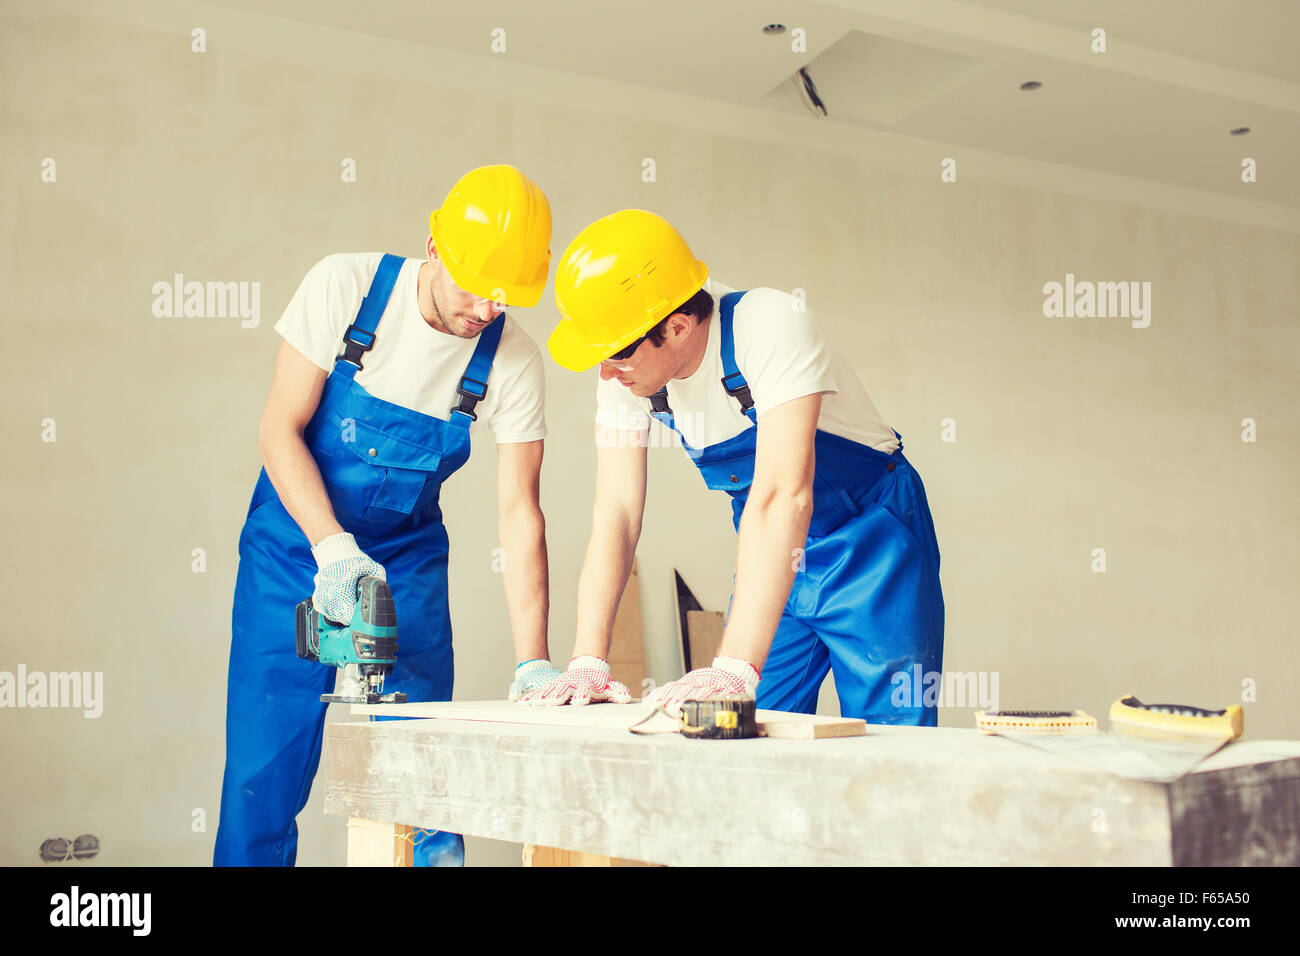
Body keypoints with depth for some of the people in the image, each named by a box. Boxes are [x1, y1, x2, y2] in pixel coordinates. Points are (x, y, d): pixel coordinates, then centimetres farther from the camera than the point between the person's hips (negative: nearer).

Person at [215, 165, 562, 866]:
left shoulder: (514, 361, -13)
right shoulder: (344, 287, -16)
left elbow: (518, 511, -11)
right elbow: (280, 428, -14)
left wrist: (532, 662, -18)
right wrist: (334, 547, -27)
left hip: (408, 561, 1)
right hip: (295, 541, -1)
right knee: (262, 764, -1)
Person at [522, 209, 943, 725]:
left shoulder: (771, 327, -31)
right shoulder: (625, 363, -13)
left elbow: (782, 493, -40)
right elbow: (616, 509, -14)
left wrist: (735, 667, -46)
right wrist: (588, 661, -23)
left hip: (869, 541, -5)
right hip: (776, 551, 5)